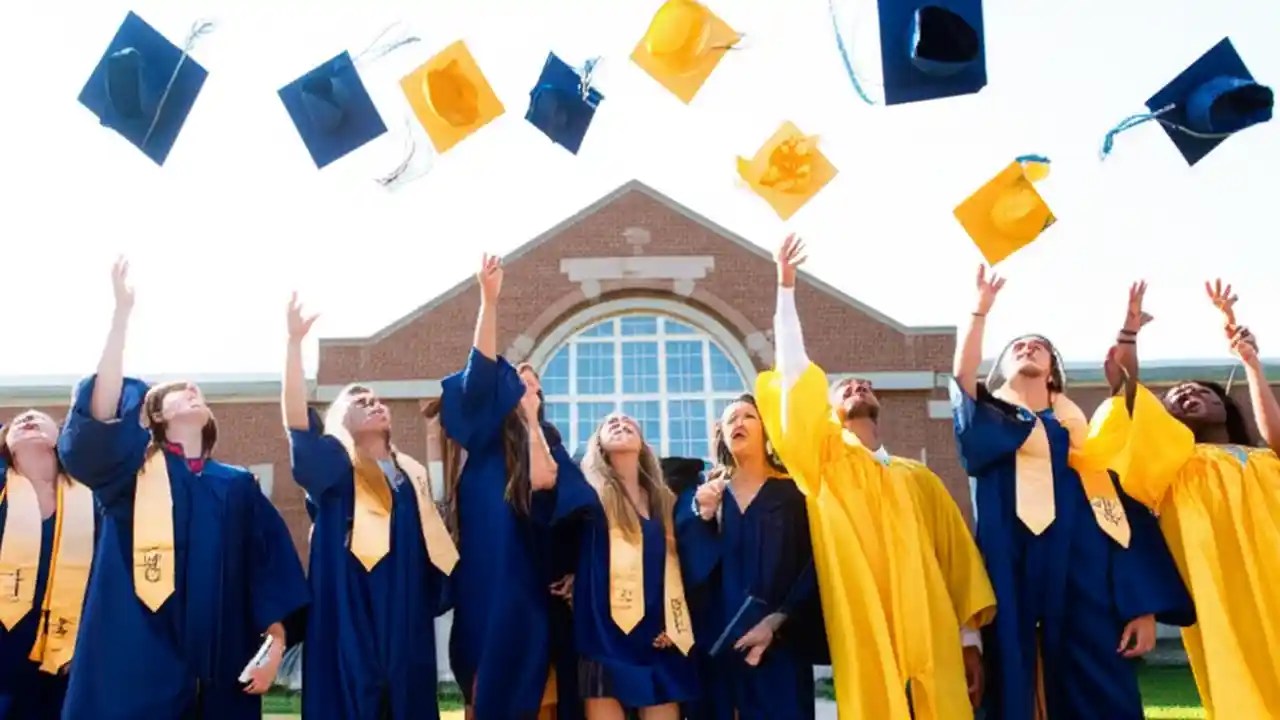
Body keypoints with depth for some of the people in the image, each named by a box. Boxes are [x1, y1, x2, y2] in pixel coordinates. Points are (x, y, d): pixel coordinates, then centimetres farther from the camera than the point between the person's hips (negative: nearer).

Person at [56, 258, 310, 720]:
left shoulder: (238, 485, 15)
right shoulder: (132, 468, 8)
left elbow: (267, 566, 9)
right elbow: (100, 420, -13)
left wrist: (275, 640, -4)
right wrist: (122, 315, -16)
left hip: (217, 667, 3)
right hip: (136, 661, -2)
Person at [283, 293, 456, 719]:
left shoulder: (413, 473, 15)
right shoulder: (333, 469, 2)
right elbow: (296, 420, -15)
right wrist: (295, 342, -20)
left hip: (405, 626, 4)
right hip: (350, 625, -4)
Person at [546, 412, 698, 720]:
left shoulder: (664, 499, 16)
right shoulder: (592, 490, 4)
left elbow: (676, 568, 16)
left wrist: (676, 625, 4)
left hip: (658, 637, 4)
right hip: (606, 636, -3)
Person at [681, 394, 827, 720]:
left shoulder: (793, 492, 3)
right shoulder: (704, 496, 11)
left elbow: (812, 566, -3)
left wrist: (775, 622, -12)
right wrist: (703, 517, -12)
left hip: (780, 646, -2)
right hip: (719, 646, 2)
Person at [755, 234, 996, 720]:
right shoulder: (823, 460, 11)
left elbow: (952, 550, 16)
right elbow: (793, 370, 3)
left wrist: (974, 621, 4)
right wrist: (786, 287, 0)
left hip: (927, 629, 3)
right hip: (864, 631, -3)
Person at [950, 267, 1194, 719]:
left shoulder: (1087, 433, 21)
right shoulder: (989, 423, 18)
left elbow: (1128, 519, 11)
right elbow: (963, 376, -5)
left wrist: (1145, 606, 0)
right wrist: (981, 308, -9)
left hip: (1088, 594, 2)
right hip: (1018, 593, -2)